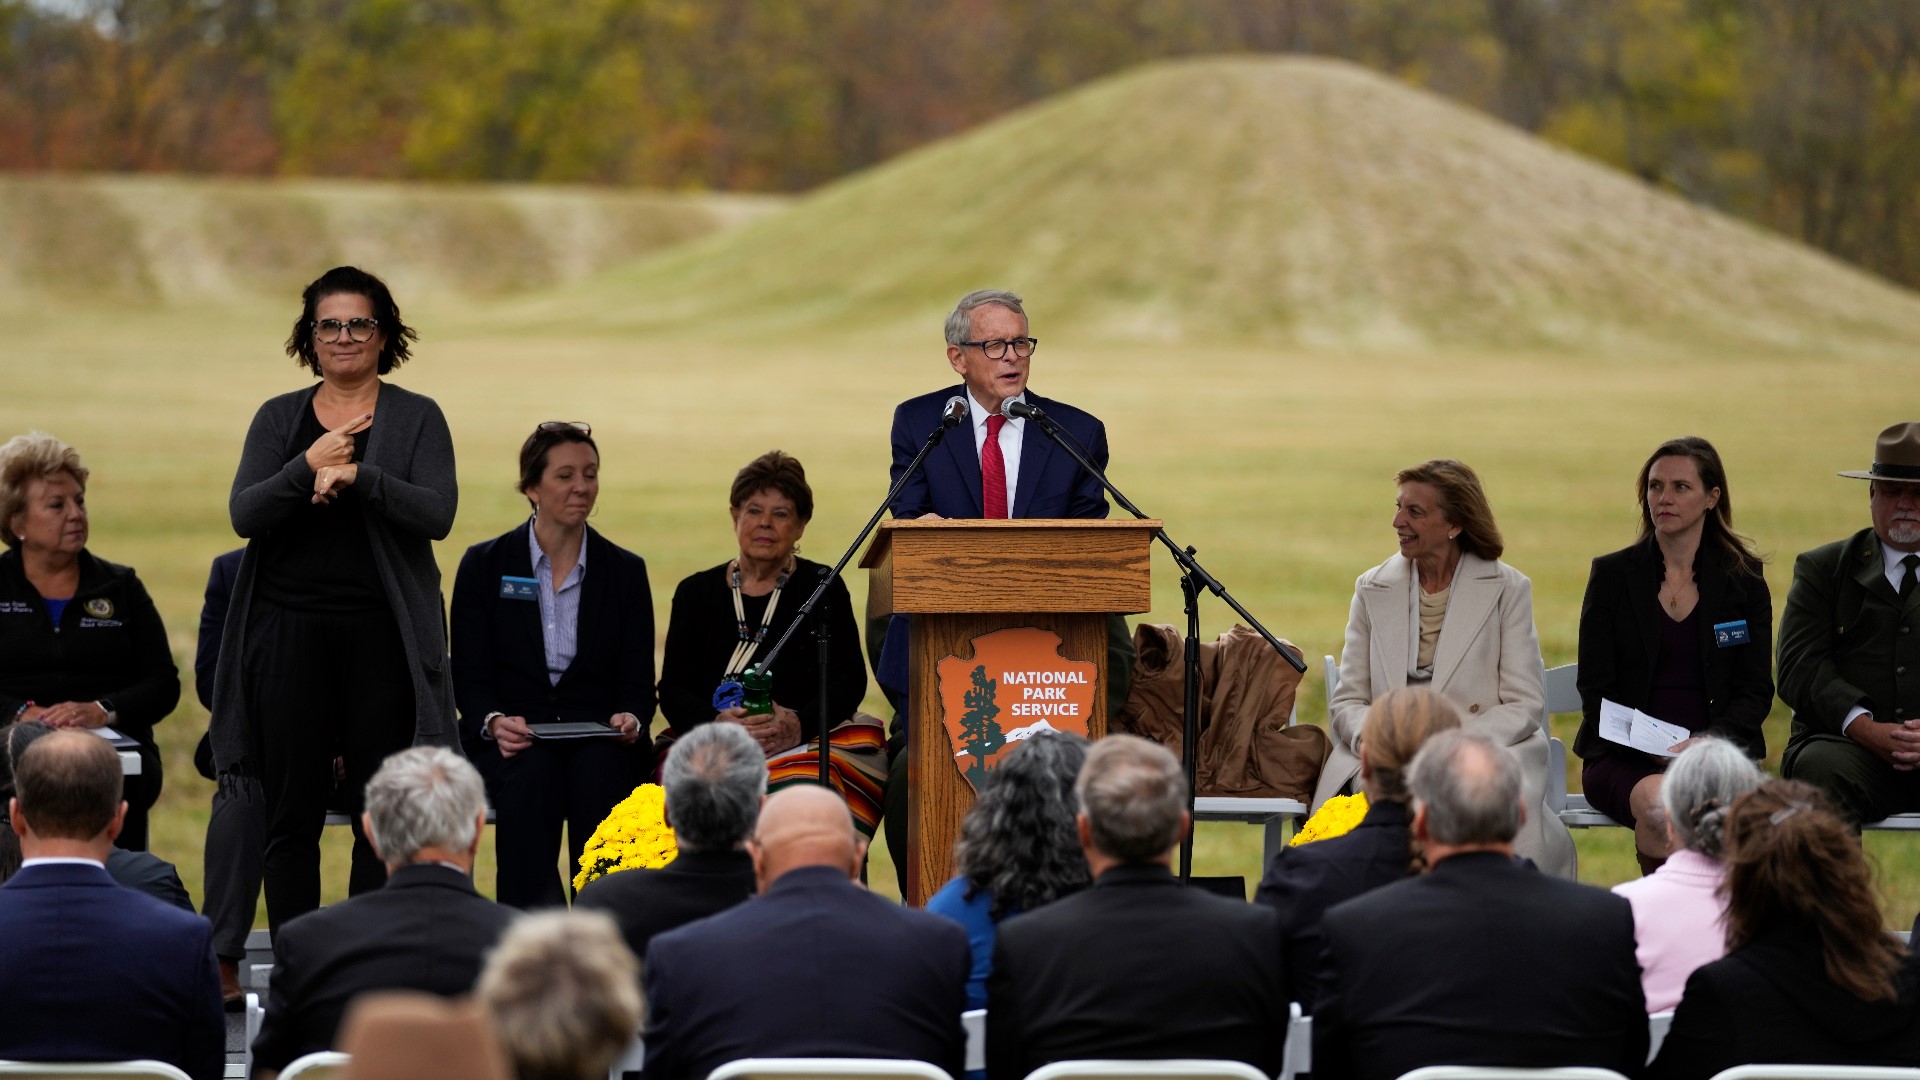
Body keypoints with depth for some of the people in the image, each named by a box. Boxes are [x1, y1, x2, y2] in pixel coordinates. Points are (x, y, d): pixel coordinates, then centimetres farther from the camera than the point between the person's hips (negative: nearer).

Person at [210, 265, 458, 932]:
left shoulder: (417, 418, 6)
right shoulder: (279, 417, 11)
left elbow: (437, 514, -8)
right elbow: (244, 515, -2)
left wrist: (356, 476, -20)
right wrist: (306, 468, -17)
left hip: (382, 633, -1)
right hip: (289, 631, 2)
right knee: (290, 813, 2)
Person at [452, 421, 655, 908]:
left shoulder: (625, 571, 11)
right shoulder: (484, 565, 7)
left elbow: (638, 681, 8)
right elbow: (468, 676, 4)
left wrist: (631, 719, -16)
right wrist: (493, 722, -18)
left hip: (599, 742, 1)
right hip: (511, 740, -1)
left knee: (597, 774, -35)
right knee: (532, 774, -35)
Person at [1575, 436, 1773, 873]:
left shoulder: (1743, 580, 10)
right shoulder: (1612, 574, 9)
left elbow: (1756, 691, 7)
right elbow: (1595, 688, 4)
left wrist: (1706, 743, -13)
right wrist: (1647, 746, -14)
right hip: (1623, 759, -1)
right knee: (1661, 805, -36)